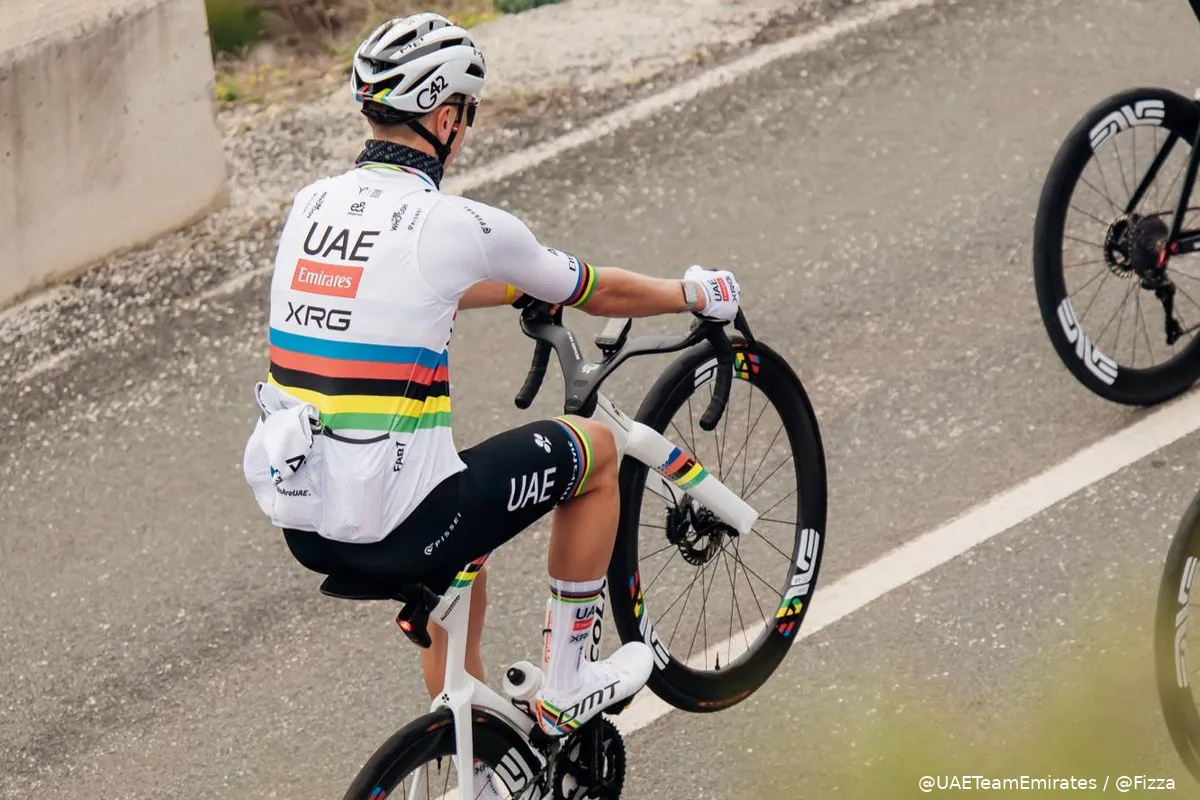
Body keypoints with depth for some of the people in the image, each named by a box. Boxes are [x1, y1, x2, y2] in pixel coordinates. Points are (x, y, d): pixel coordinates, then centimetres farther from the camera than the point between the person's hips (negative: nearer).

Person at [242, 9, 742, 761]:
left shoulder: (314, 204, 8)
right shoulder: (454, 223, -12)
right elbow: (603, 294, 5)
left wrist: (519, 286, 45)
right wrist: (699, 294, 24)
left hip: (300, 524, 8)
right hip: (392, 528, -7)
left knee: (459, 545, 38)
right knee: (594, 448, 14)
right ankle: (567, 689, 24)